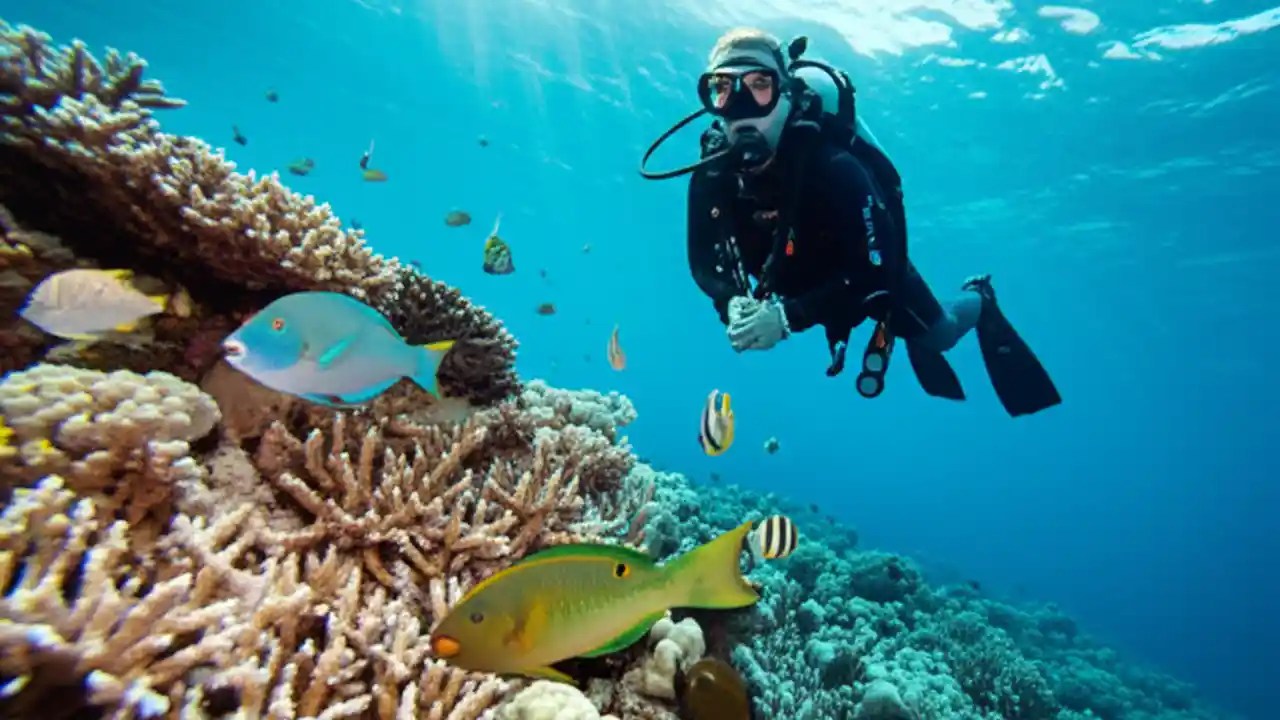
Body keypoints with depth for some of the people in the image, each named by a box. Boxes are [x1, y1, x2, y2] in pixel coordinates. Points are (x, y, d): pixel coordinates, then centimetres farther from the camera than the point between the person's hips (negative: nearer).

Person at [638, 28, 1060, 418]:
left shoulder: (833, 165, -39)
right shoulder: (711, 174, -26)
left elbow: (876, 271, -39)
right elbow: (704, 261, -15)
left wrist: (789, 317, -48)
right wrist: (732, 304, -36)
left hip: (873, 271, -3)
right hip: (804, 283, 4)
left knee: (938, 335, 23)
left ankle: (977, 300, 53)